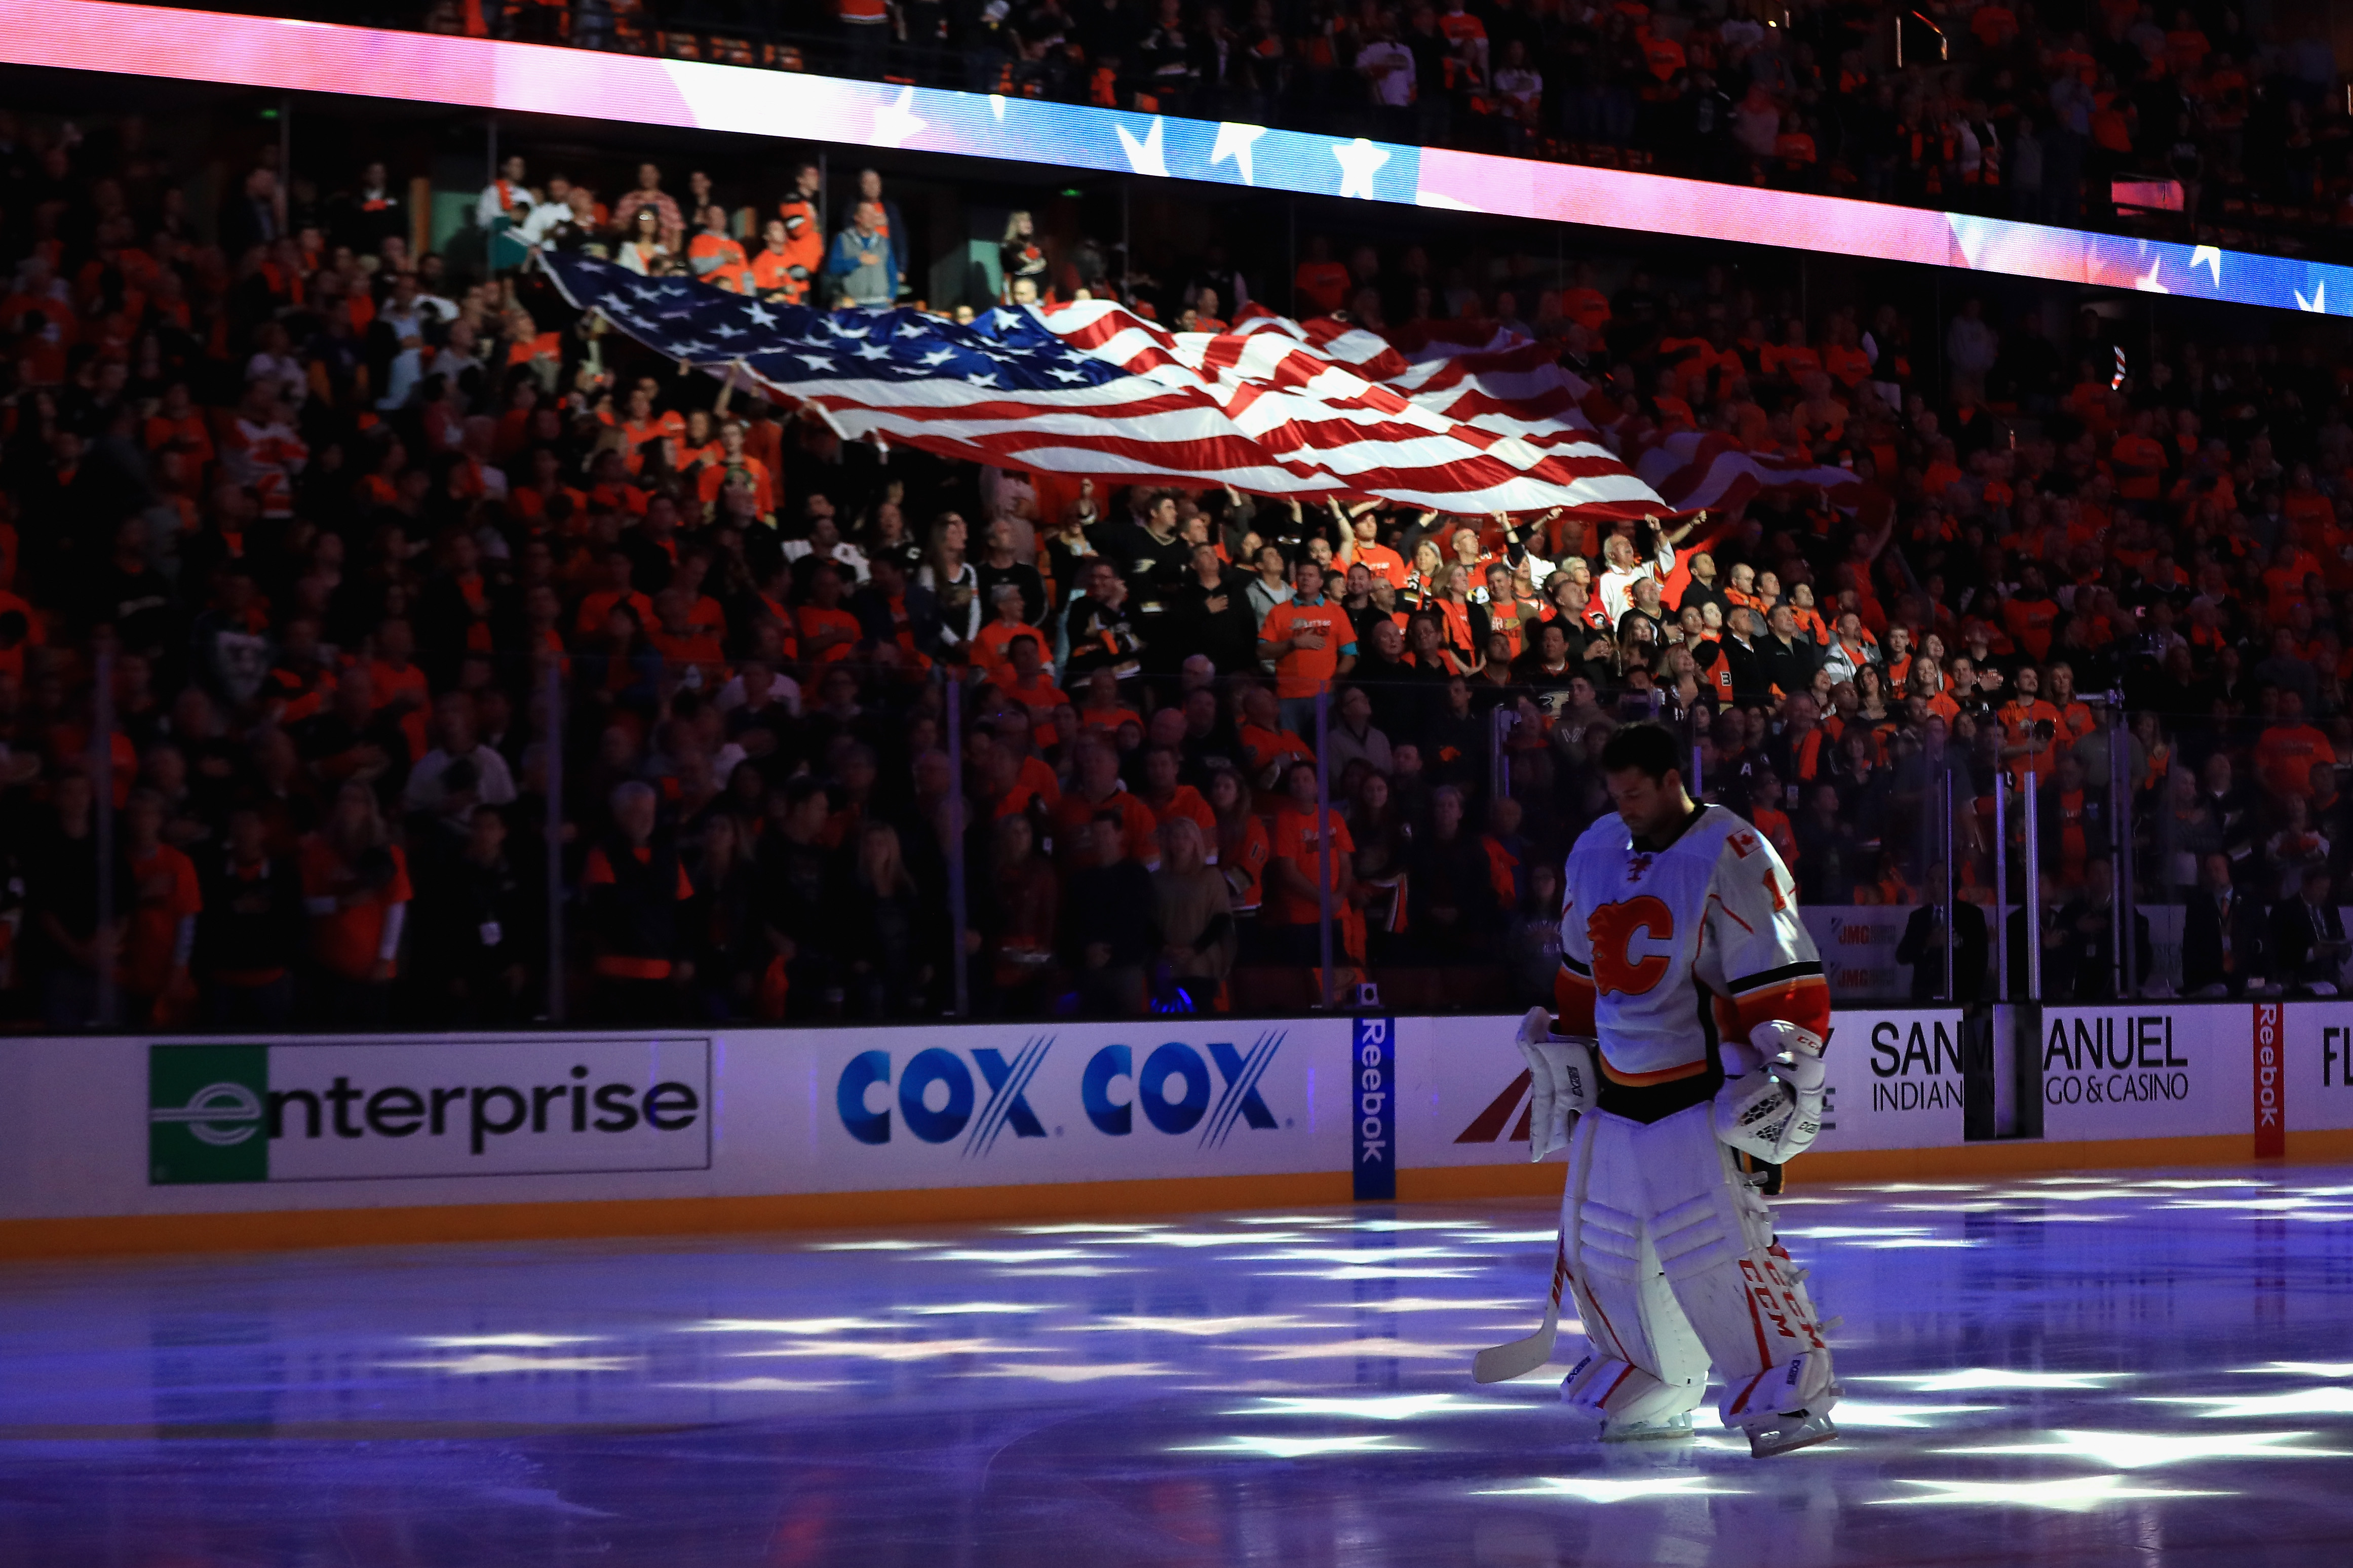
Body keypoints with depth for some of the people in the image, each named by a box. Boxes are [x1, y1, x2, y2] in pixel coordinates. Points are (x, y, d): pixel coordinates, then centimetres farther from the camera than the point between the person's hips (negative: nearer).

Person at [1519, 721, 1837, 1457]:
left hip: (1706, 1086, -7)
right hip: (1616, 1089, 7)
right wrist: (1563, 1061, 22)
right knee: (1599, 1245, 10)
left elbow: (1785, 977, -15)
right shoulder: (1594, 852, 10)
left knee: (1718, 1244, -17)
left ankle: (1794, 1398, -10)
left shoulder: (1732, 857, -13)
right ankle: (1655, 1397, 27)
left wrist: (1791, 1075, -19)